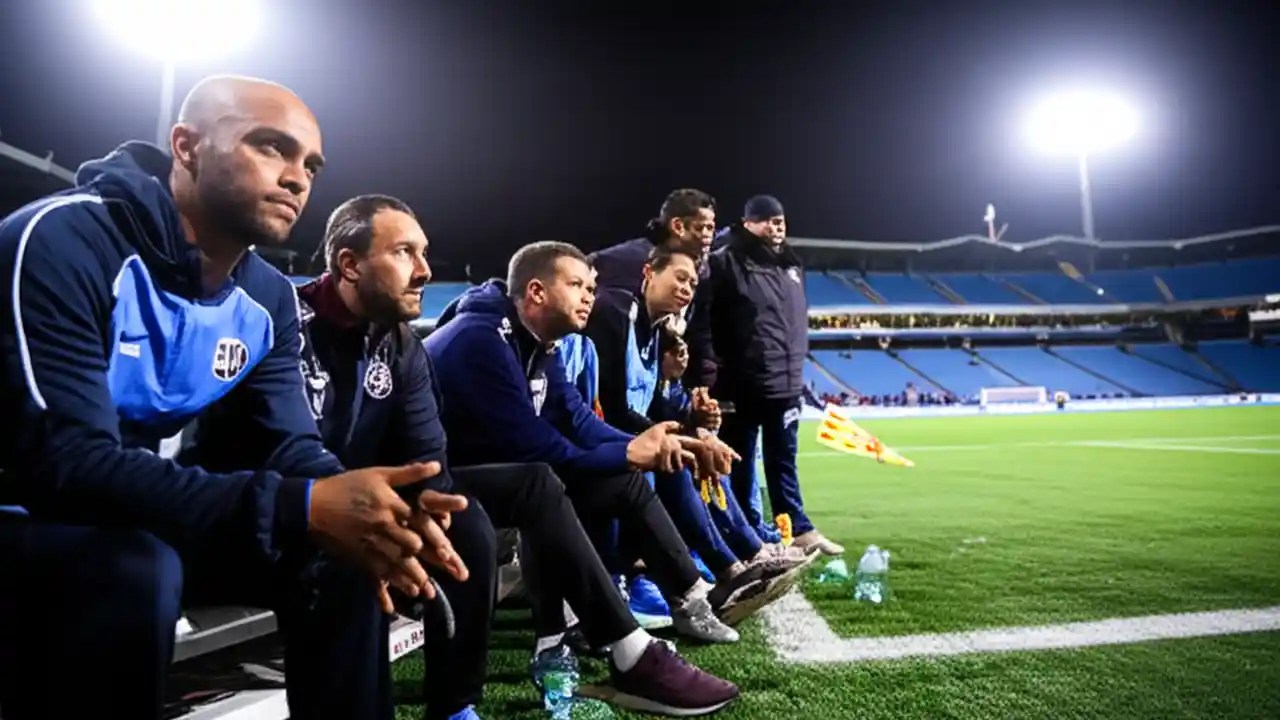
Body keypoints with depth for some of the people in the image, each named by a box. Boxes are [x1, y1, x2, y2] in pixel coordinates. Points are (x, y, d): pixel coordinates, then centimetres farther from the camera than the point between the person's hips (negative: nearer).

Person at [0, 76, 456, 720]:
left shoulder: (268, 300, -3)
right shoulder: (65, 240, -24)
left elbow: (291, 448, -6)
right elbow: (67, 463, -32)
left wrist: (366, 513, -30)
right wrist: (302, 509, -41)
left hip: (140, 517, 6)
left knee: (342, 555, -9)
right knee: (136, 570, -35)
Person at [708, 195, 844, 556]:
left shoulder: (791, 266, 13)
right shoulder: (725, 263, -9)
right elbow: (709, 324, -13)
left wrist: (795, 369, 18)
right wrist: (719, 376, -15)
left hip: (784, 385, 6)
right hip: (740, 386, -6)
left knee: (783, 461, 16)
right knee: (740, 465, 7)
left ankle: (799, 529, 26)